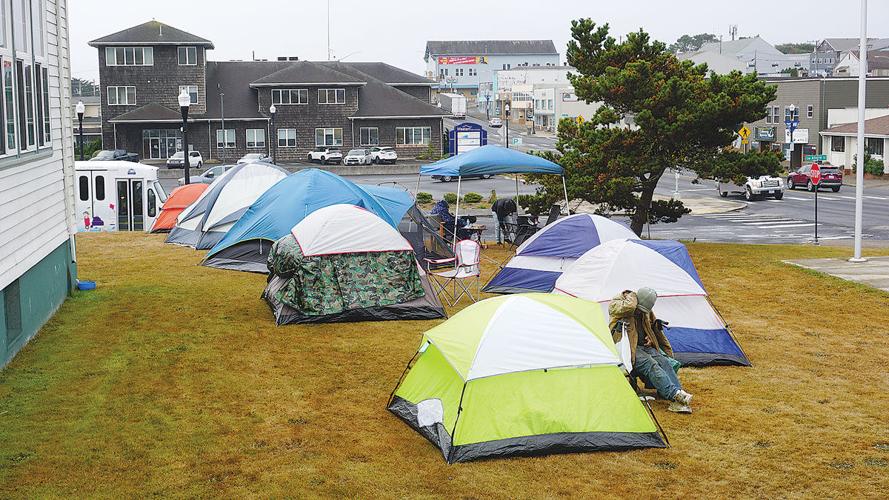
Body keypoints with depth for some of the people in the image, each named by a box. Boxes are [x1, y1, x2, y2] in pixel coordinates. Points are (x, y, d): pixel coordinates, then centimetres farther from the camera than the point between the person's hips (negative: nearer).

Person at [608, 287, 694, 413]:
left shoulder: (646, 312, 12)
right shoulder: (615, 305, -9)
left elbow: (651, 326, 30)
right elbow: (629, 307, -32)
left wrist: (650, 338, 10)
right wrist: (631, 296, -12)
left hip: (645, 346, 6)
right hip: (628, 349, -6)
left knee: (664, 361, -21)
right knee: (650, 364, -30)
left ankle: (677, 401, -33)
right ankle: (675, 394, -42)